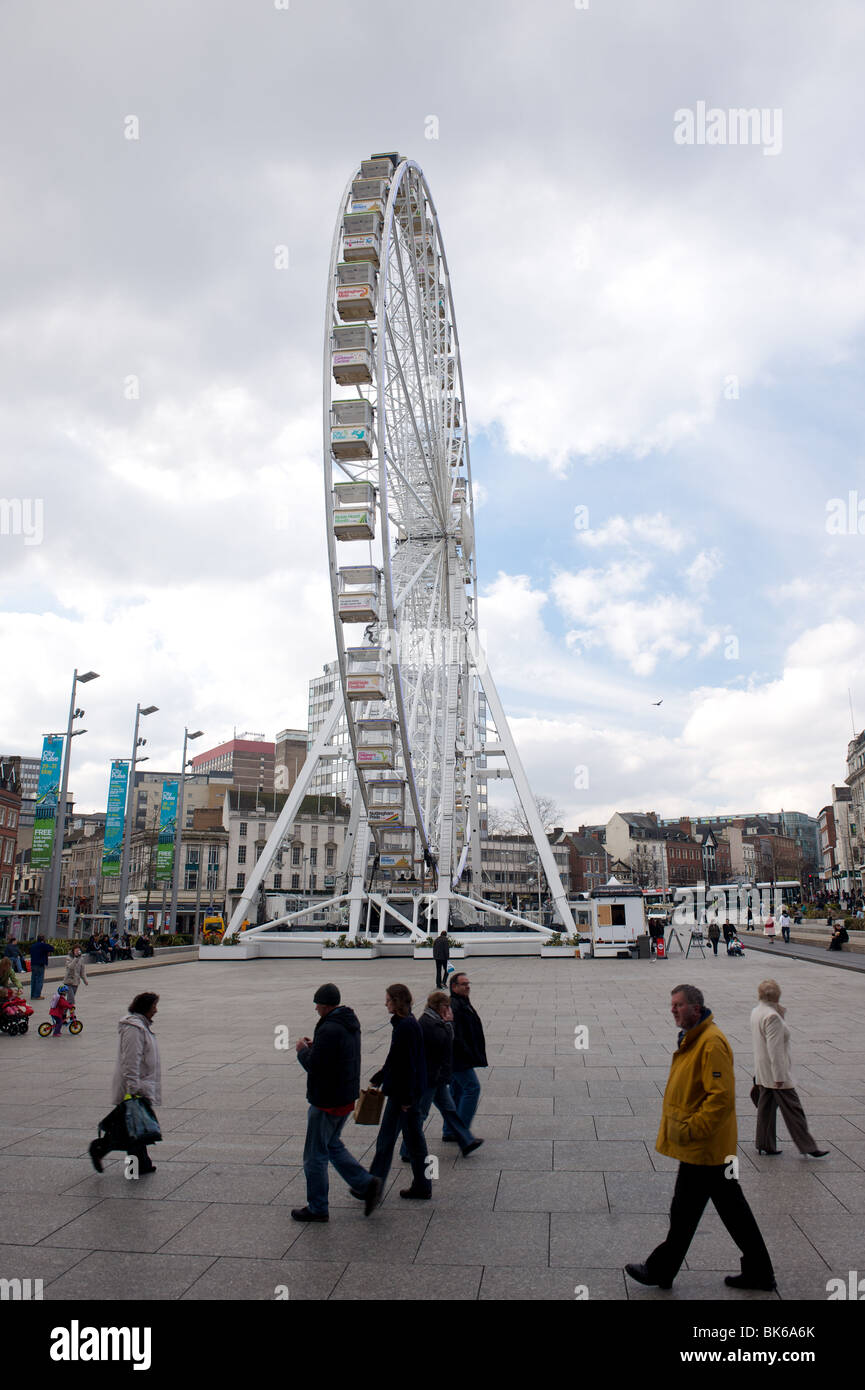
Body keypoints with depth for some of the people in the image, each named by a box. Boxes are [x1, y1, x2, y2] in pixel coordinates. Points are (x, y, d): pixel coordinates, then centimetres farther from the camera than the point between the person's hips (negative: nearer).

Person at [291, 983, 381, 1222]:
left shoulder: (329, 1029, -25)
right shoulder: (350, 1023, 6)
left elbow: (314, 1066, -25)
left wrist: (302, 1050, -7)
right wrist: (314, 1047, 8)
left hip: (327, 1101, -9)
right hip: (347, 1097, 9)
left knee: (315, 1156, 7)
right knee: (332, 1144, 24)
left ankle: (317, 1208, 20)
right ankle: (367, 1184, 17)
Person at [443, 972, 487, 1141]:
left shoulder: (463, 1003, 14)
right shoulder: (453, 1006, -20)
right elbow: (455, 1036, -25)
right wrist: (470, 1056, -21)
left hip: (457, 1059, 10)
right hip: (459, 1059, -10)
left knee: (457, 1091, 14)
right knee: (472, 1088, -8)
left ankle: (449, 1132, 22)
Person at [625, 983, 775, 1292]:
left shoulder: (711, 1043, -23)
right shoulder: (692, 1038, 10)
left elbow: (721, 1097, -27)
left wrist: (691, 1130, -23)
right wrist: (685, 1129, 19)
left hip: (702, 1148, -10)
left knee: (684, 1212, 6)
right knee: (732, 1208, 17)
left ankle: (661, 1270, 19)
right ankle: (759, 1271, 28)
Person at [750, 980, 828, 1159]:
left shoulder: (756, 1011, 6)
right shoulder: (772, 1016, -24)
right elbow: (775, 1048, -25)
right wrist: (779, 1076, -23)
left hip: (762, 1071, 9)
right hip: (774, 1070, -9)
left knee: (766, 1106, 15)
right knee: (792, 1109, 0)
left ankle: (764, 1144, 22)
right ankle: (808, 1147, 8)